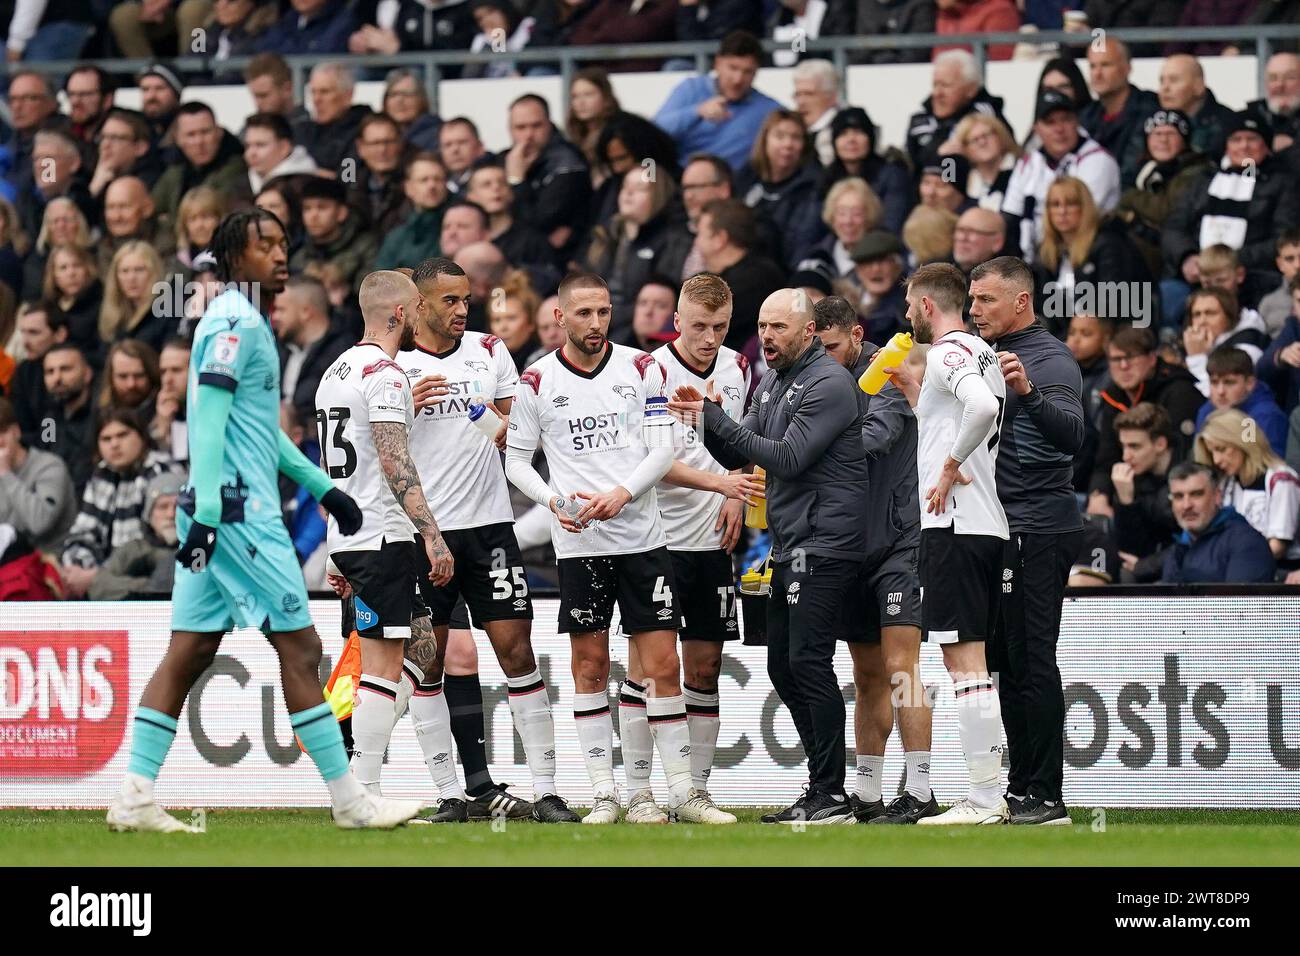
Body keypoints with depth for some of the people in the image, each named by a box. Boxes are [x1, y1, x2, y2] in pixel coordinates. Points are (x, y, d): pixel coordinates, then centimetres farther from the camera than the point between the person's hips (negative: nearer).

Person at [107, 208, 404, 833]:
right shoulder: (235, 321, -11)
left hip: (219, 514, 10)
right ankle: (348, 800, -2)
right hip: (241, 513, -10)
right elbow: (207, 420, -19)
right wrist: (207, 511, -25)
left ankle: (135, 796, 2)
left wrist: (322, 487, 29)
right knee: (300, 647, -5)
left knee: (188, 653, 6)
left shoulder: (249, 323, 20)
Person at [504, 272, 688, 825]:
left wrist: (623, 493, -15)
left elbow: (662, 450, 1)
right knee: (590, 664, 2)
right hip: (578, 544, 0)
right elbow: (516, 460, 6)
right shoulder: (537, 381, 2)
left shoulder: (640, 368, 3)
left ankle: (682, 789, 3)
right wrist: (553, 500, -12)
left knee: (662, 664, -2)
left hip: (642, 537, 0)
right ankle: (603, 793, 7)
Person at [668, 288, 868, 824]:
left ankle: (831, 796, -12)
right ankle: (821, 789, 15)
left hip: (822, 543, -10)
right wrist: (707, 422, -4)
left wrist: (715, 420, -17)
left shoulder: (827, 384, -12)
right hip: (790, 547, 10)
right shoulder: (774, 382, 18)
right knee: (782, 665, 10)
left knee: (807, 660, -13)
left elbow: (787, 458, -19)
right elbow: (734, 457, 17)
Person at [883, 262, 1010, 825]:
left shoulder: (948, 352, -10)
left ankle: (983, 798, -12)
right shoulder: (980, 353, 19)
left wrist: (951, 466, -19)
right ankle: (990, 795, 11)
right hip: (987, 526, 10)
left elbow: (983, 407, -30)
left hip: (954, 526, -10)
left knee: (963, 660, -10)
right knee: (973, 663, 11)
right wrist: (915, 394, 26)